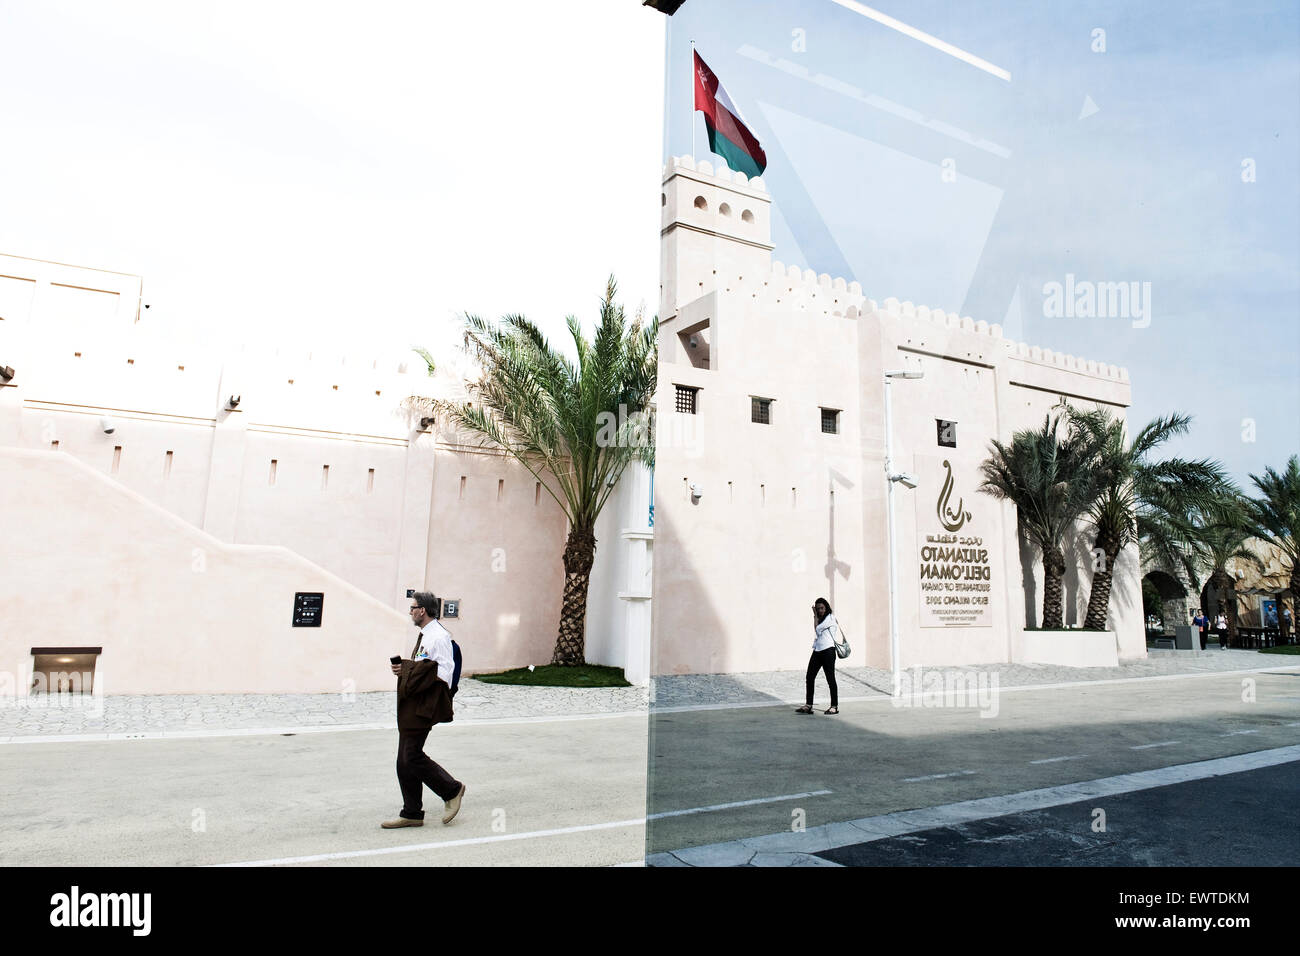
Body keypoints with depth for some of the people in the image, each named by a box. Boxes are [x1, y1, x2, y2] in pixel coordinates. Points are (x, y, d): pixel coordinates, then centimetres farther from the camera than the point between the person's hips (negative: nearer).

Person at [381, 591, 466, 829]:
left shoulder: (438, 636, -15)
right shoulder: (425, 635, 16)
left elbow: (443, 674, -22)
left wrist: (408, 670, -16)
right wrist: (405, 669, 7)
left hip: (423, 709, -10)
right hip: (411, 709, 10)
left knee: (412, 758, -8)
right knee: (405, 760, 10)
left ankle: (452, 790, 10)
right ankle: (412, 814, 18)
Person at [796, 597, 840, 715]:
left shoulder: (830, 618, -5)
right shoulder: (820, 619, 18)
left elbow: (817, 629, -11)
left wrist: (815, 616, -3)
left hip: (828, 651, -8)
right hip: (817, 651, 8)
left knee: (830, 678, -1)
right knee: (810, 677, 3)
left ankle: (835, 706, 8)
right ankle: (808, 705, 6)